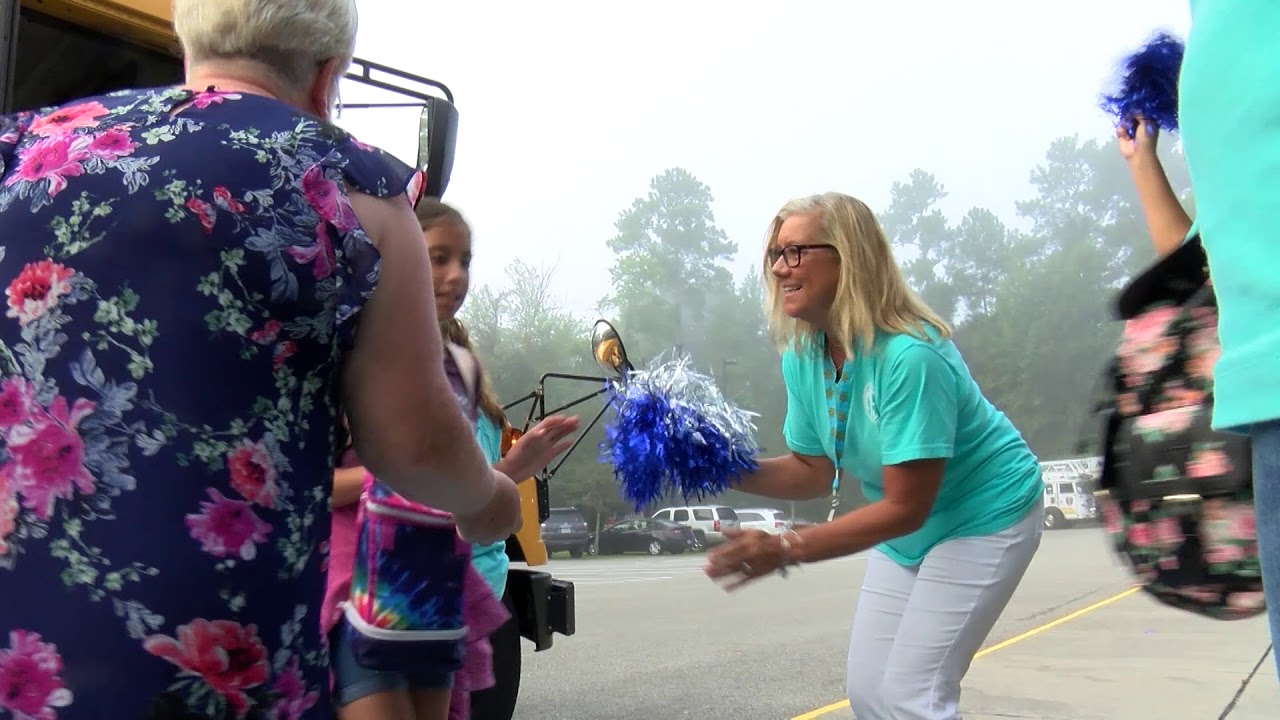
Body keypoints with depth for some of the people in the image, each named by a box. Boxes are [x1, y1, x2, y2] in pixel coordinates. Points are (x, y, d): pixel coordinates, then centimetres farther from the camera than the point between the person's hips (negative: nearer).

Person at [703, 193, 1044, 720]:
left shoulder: (908, 355, -33)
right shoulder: (801, 357, -10)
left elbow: (905, 508, -29)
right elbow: (815, 470, -1)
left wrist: (786, 549, -34)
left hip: (984, 515, -7)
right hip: (908, 530, 7)